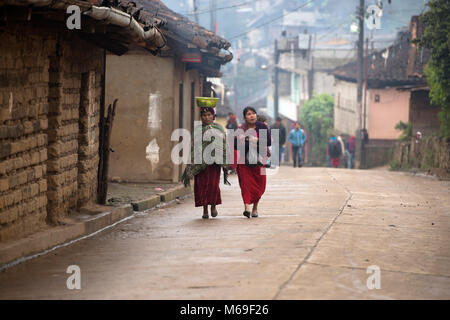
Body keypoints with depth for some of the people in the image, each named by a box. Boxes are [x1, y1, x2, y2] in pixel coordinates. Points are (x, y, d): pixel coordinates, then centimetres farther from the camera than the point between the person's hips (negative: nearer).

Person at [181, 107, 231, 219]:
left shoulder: (219, 129, 8)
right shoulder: (197, 130, 11)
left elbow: (224, 146, 8)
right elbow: (193, 147, 13)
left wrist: (224, 164, 1)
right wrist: (189, 166, 9)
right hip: (200, 161, 1)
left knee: (213, 184, -11)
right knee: (201, 185, -3)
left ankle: (213, 205, 13)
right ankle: (205, 210, 7)